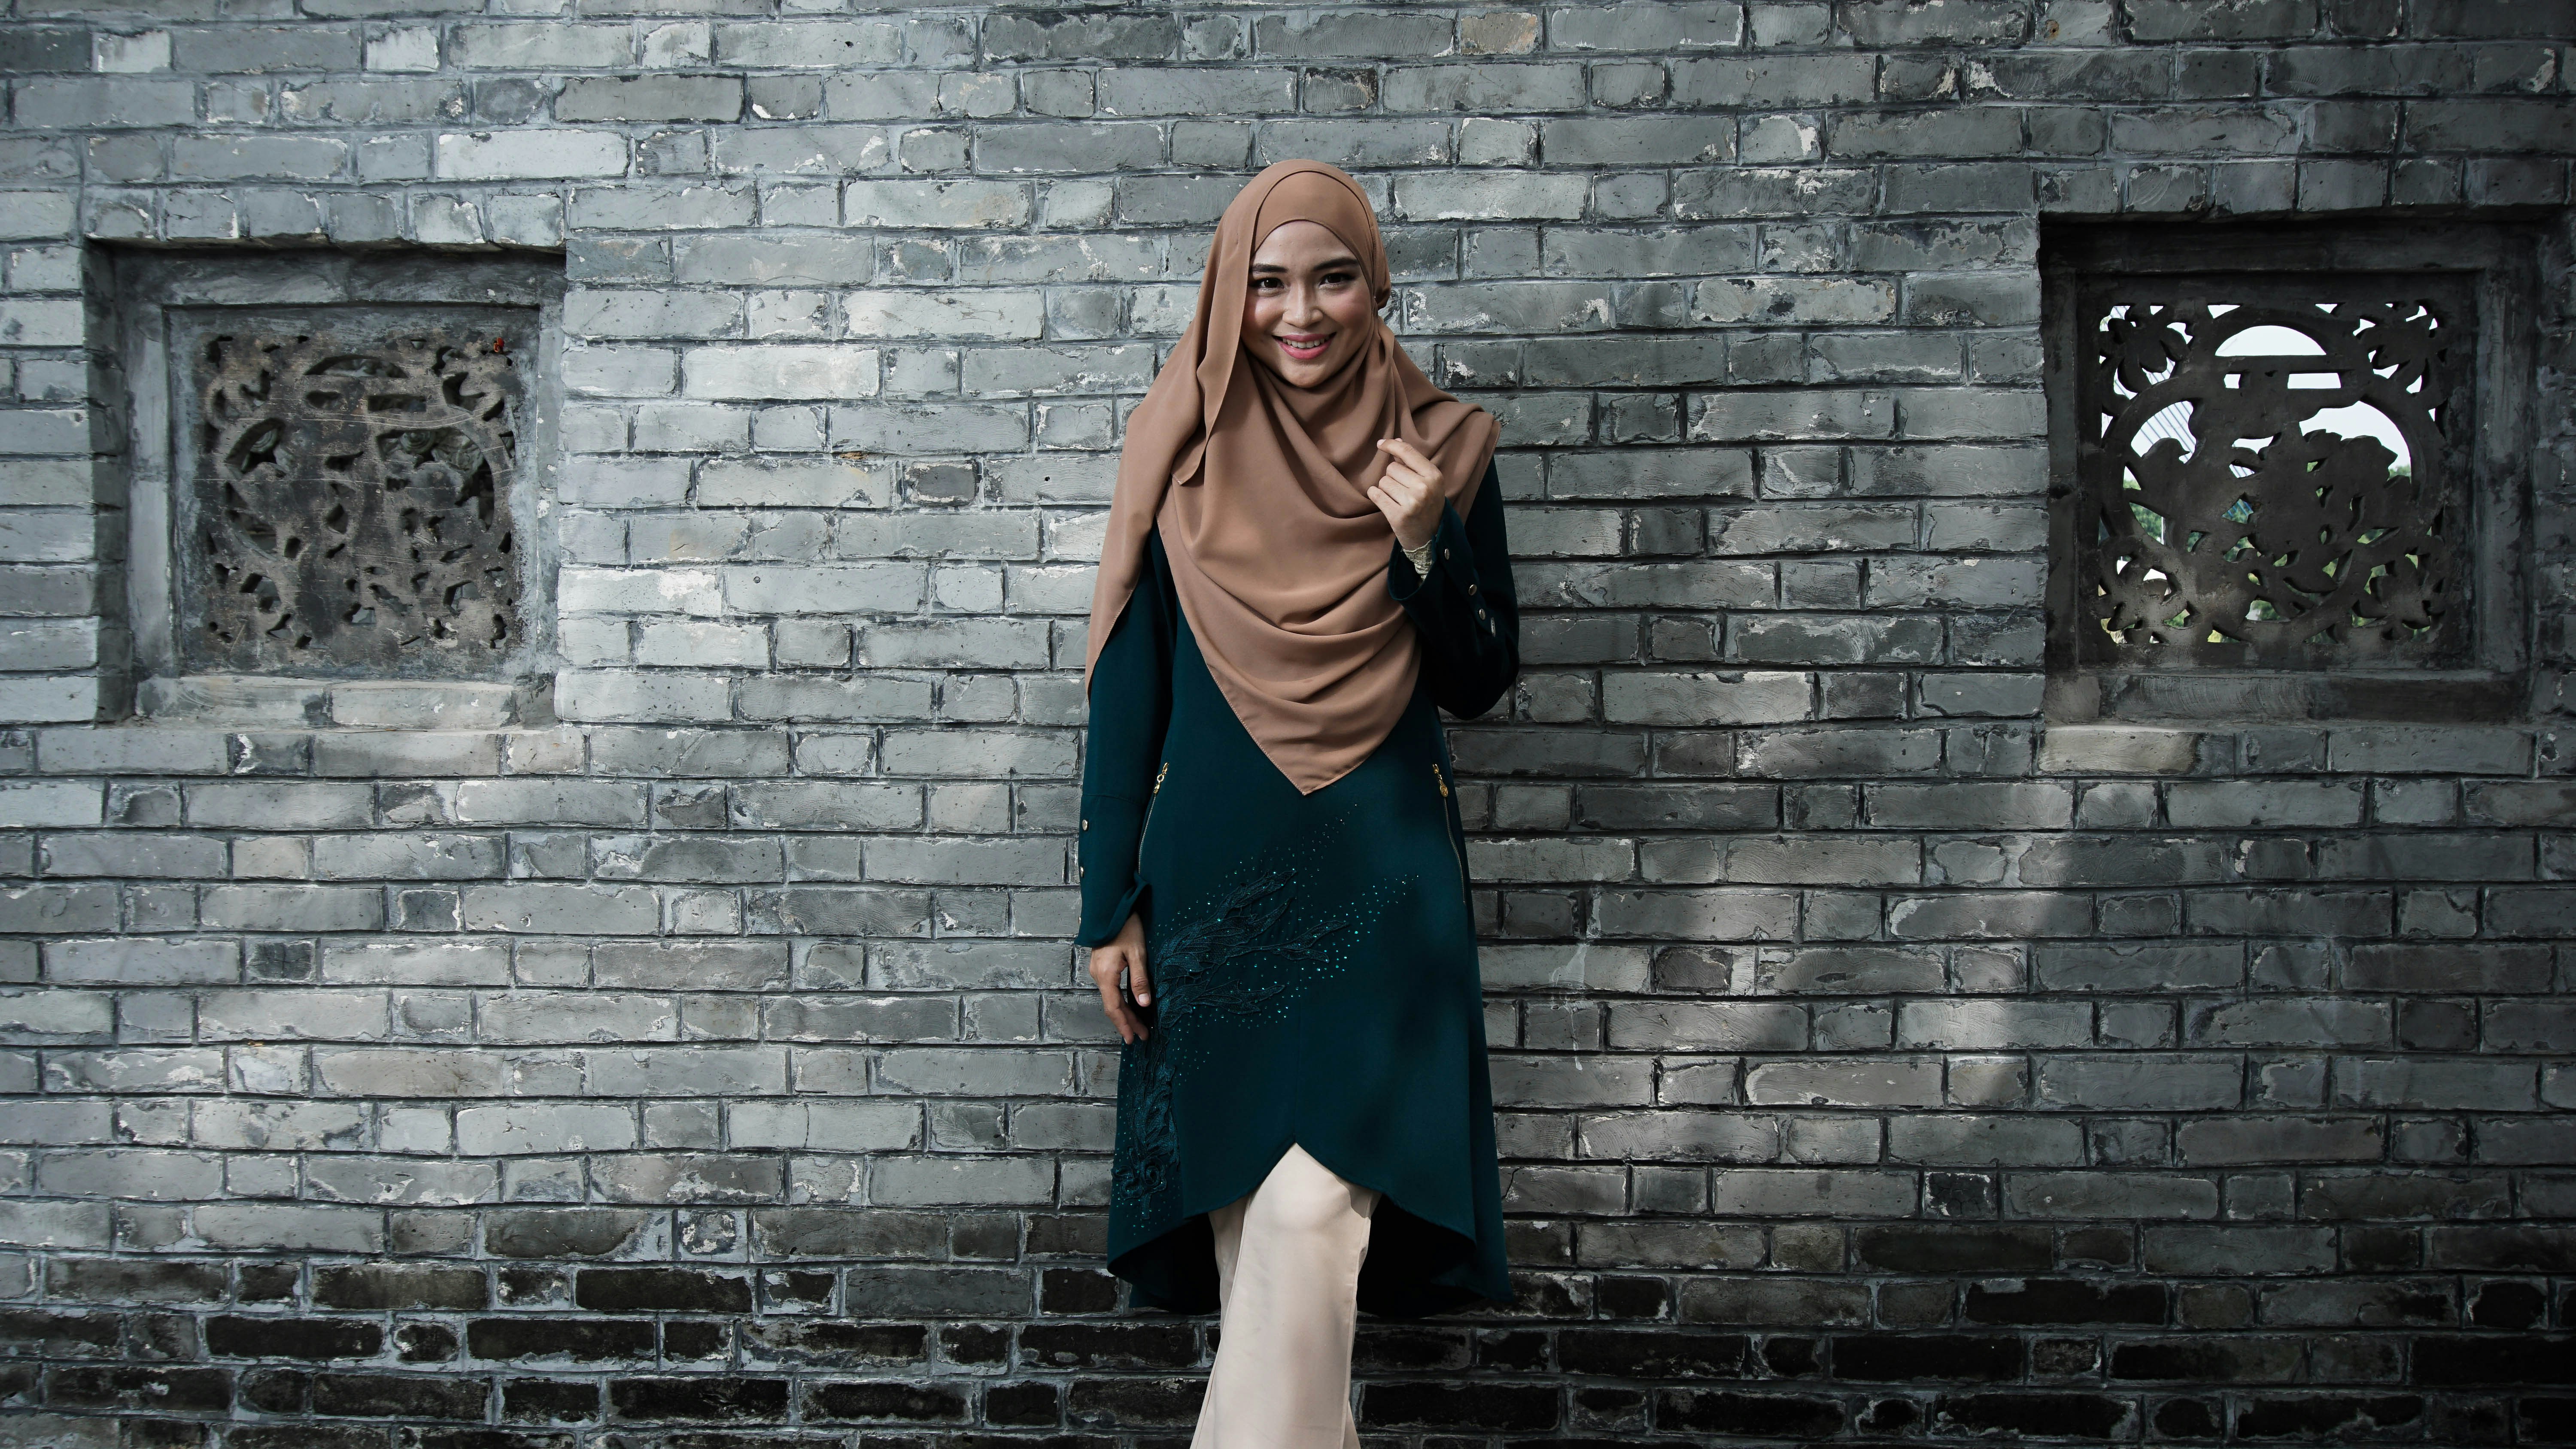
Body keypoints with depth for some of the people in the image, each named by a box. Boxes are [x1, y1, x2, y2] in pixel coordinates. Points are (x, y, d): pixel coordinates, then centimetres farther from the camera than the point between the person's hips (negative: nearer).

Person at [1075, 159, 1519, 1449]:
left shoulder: (1439, 449, 2)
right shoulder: (1181, 450, 2)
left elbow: (1481, 683, 6)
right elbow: (1127, 688, 3)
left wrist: (1424, 545, -12)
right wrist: (1111, 906, 1)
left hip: (1380, 876, -1)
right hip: (1214, 873, 1)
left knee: (1307, 1212, -11)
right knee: (1249, 1214, 6)